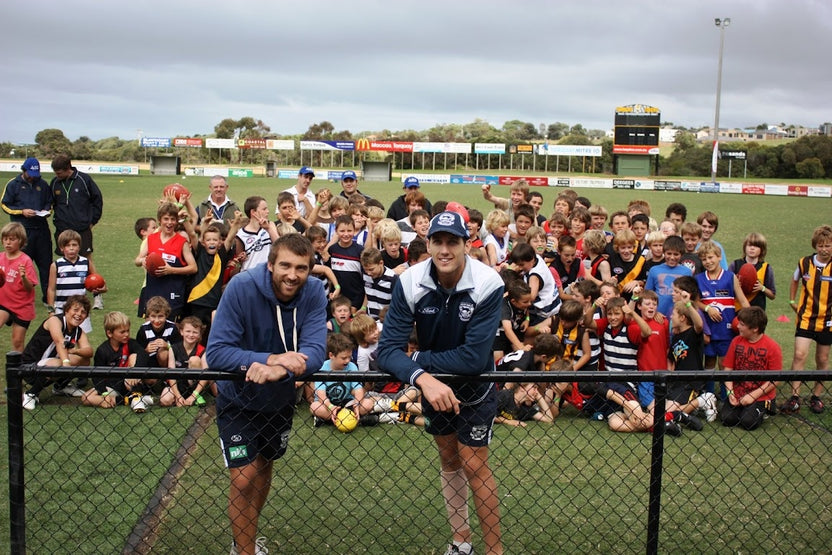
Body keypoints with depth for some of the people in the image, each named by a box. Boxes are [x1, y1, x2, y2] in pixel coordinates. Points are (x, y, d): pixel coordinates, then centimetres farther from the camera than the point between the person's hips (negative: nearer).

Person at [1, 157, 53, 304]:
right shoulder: (13, 184, 4)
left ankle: (48, 296, 10)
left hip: (42, 229, 3)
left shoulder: (43, 184, 13)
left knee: (46, 263, 3)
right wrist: (22, 211, -11)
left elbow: (50, 202, 22)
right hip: (22, 230, -3)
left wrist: (46, 211, 0)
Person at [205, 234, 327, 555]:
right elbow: (215, 352, -33)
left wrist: (280, 370, -49)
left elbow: (315, 353, -30)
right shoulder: (241, 288, -28)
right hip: (238, 399, -4)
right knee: (244, 478, -9)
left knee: (264, 468, 22)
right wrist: (272, 359, -44)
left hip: (280, 399, 4)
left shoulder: (314, 294, -21)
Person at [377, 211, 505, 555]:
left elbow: (474, 359, -35)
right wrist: (423, 378, -46)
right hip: (431, 383, 4)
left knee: (474, 465, -3)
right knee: (449, 460, 17)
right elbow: (387, 350, -28)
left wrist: (418, 358, -27)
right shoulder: (410, 282, -23)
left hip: (475, 388, -3)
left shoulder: (488, 284, -30)